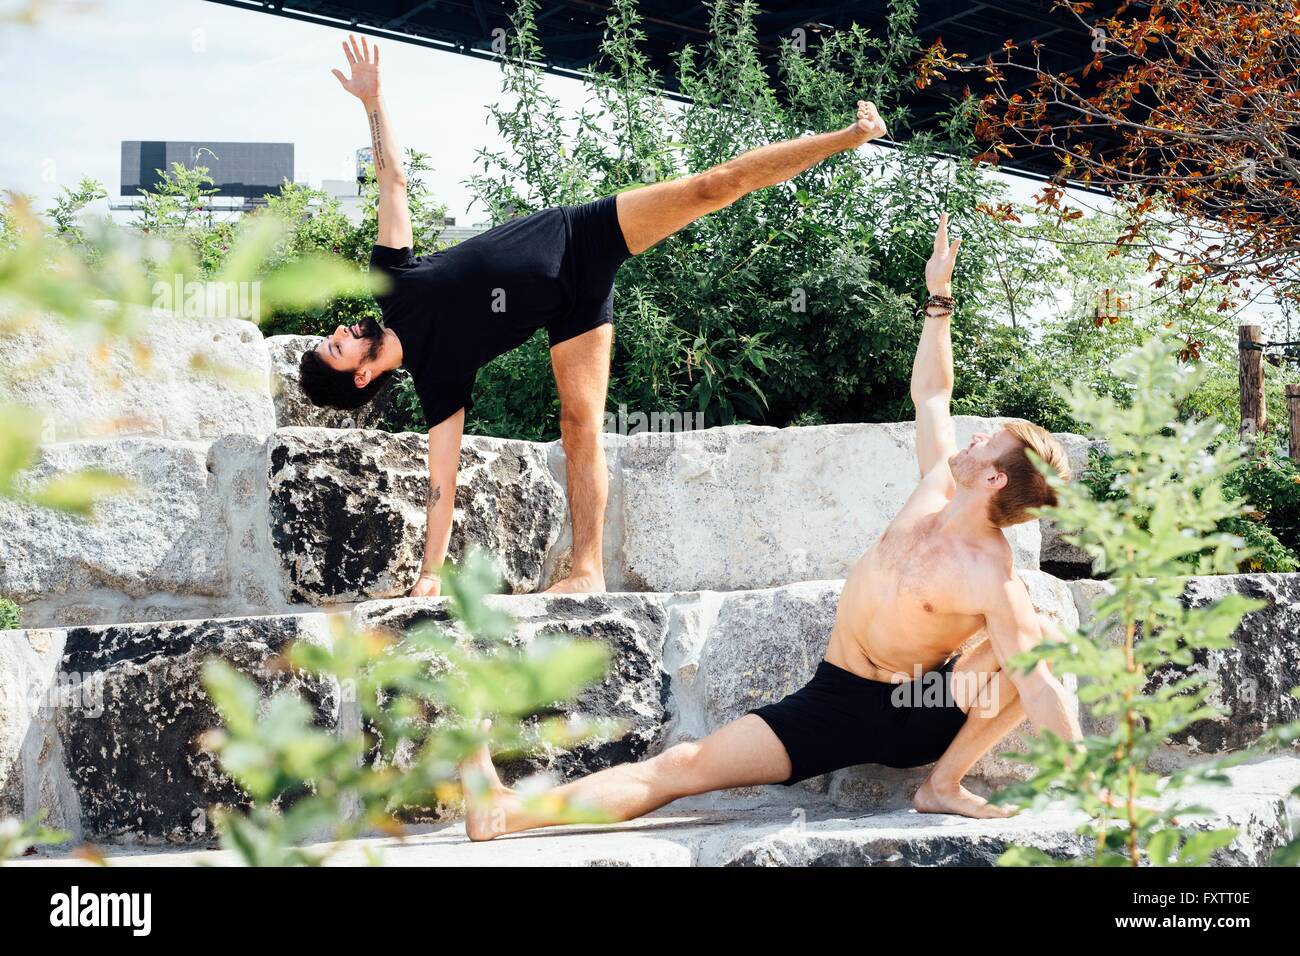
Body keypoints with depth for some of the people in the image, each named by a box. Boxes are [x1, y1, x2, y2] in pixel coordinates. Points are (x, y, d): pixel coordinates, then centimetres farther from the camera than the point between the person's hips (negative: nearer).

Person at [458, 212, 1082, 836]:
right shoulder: (940, 487, 0)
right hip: (835, 704, 5)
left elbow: (1040, 688, -24)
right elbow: (930, 393, 14)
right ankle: (506, 814, -22)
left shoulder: (992, 579, -19)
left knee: (1049, 638, -29)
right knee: (684, 765, -11)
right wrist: (938, 298, 18)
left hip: (924, 712, -5)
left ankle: (944, 783, -17)